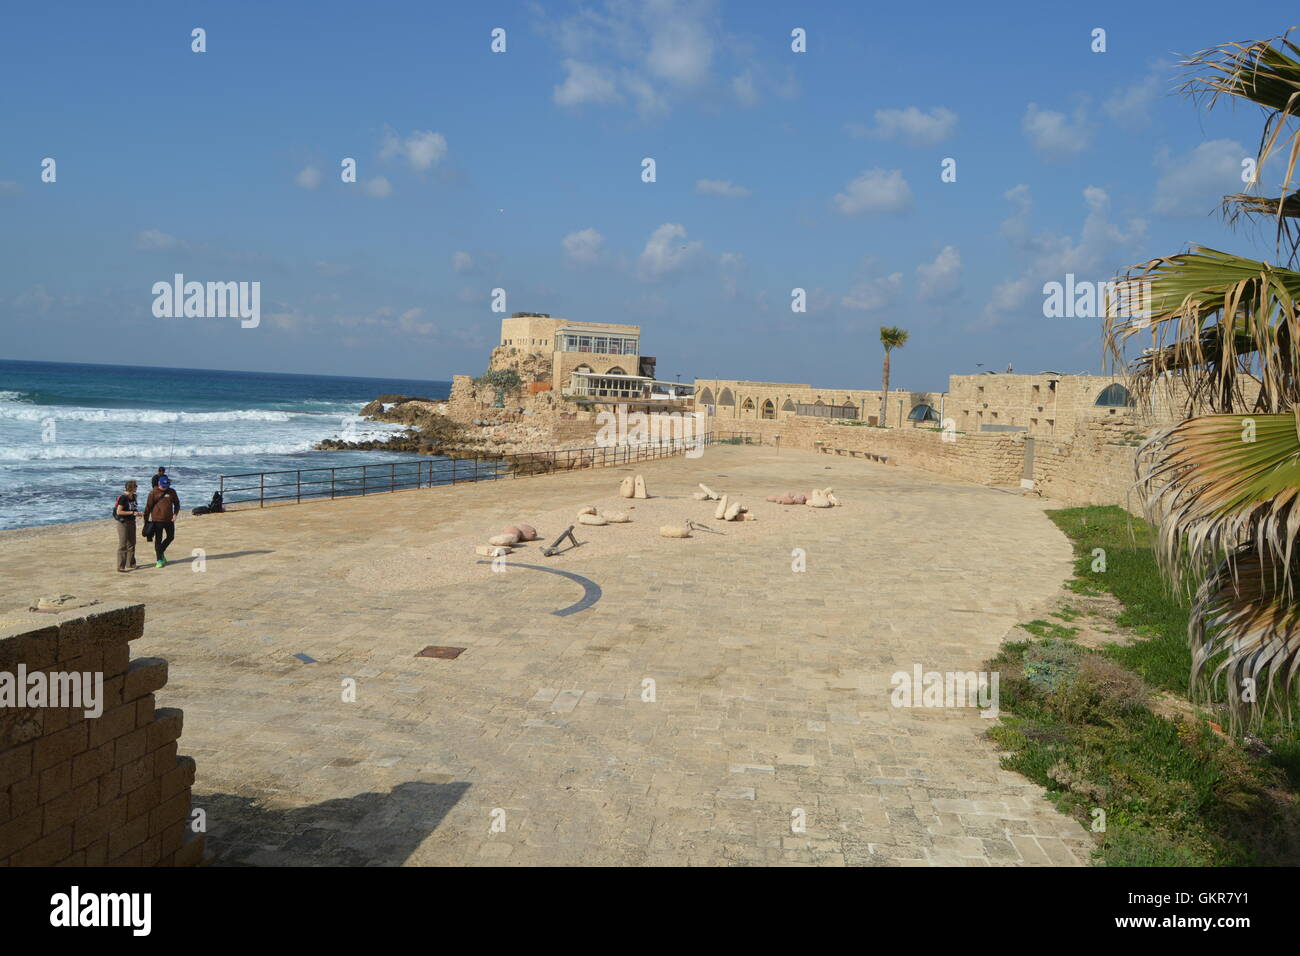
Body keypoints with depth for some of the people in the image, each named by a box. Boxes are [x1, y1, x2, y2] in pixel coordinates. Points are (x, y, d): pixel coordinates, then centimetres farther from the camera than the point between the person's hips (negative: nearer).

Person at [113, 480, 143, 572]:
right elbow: (118, 512, -20)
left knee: (131, 544, 15)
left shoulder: (133, 497, 8)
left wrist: (136, 513, 2)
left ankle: (130, 564, 27)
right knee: (123, 545, -5)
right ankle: (120, 567, -1)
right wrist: (132, 513, -22)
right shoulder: (123, 498, -17)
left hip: (131, 522, 8)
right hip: (123, 523, -8)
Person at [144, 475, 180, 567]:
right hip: (157, 520, -4)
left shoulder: (172, 492, 3)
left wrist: (175, 514, -5)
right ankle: (159, 560, 9)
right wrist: (146, 520, -3)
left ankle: (160, 552, 36)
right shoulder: (153, 493, -6)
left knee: (170, 537, 13)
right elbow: (148, 507, -3)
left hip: (169, 519, 4)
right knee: (158, 539, 2)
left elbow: (177, 504, 12)